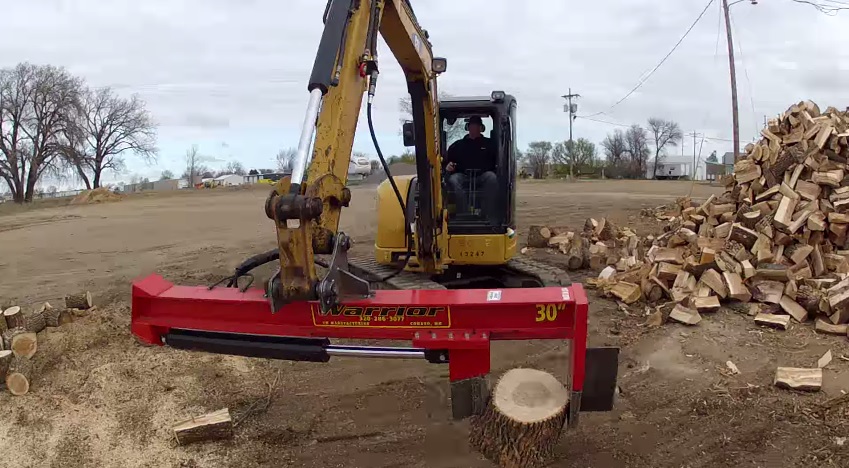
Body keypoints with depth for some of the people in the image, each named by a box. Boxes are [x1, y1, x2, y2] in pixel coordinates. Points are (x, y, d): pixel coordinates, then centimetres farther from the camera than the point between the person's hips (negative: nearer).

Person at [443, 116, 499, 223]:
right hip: (463, 177, 1)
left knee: (492, 178, -35)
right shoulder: (457, 145, 24)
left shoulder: (489, 144, 21)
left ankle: (491, 218, -40)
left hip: (482, 177, 0)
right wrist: (448, 166, -5)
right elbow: (446, 161, 20)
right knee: (453, 180, -34)